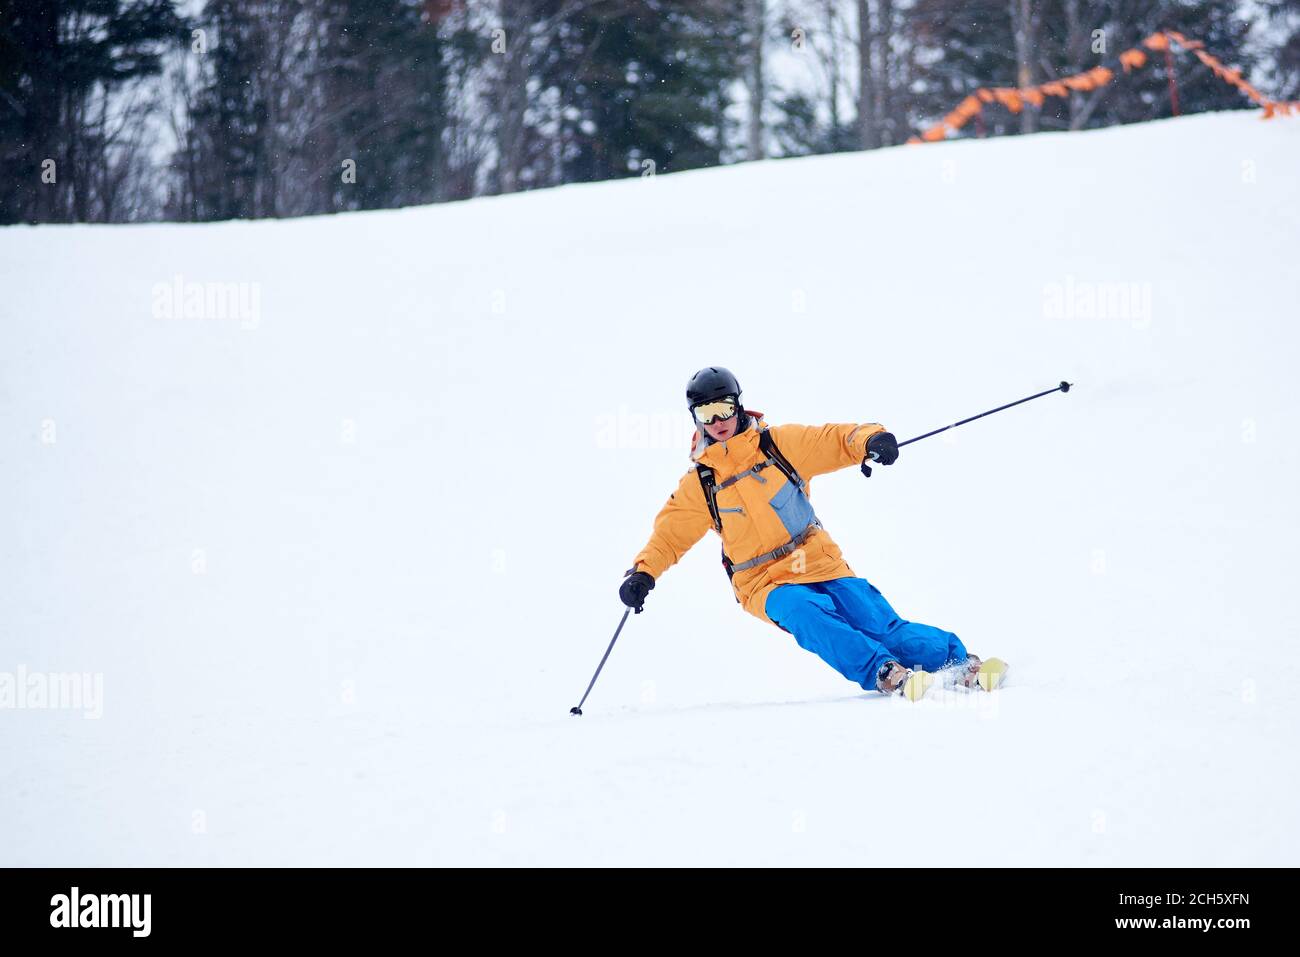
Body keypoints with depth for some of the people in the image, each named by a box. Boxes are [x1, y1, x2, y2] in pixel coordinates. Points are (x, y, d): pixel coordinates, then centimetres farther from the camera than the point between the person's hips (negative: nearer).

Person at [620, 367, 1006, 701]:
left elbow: (834, 441, 0)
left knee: (879, 623, -17)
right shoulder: (699, 484, 5)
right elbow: (669, 534, 11)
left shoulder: (779, 443, 4)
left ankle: (961, 664, -21)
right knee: (807, 614, -33)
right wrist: (642, 573, -6)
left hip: (821, 563, 1)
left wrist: (869, 439, -21)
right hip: (766, 583, -1)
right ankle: (884, 674, -46)